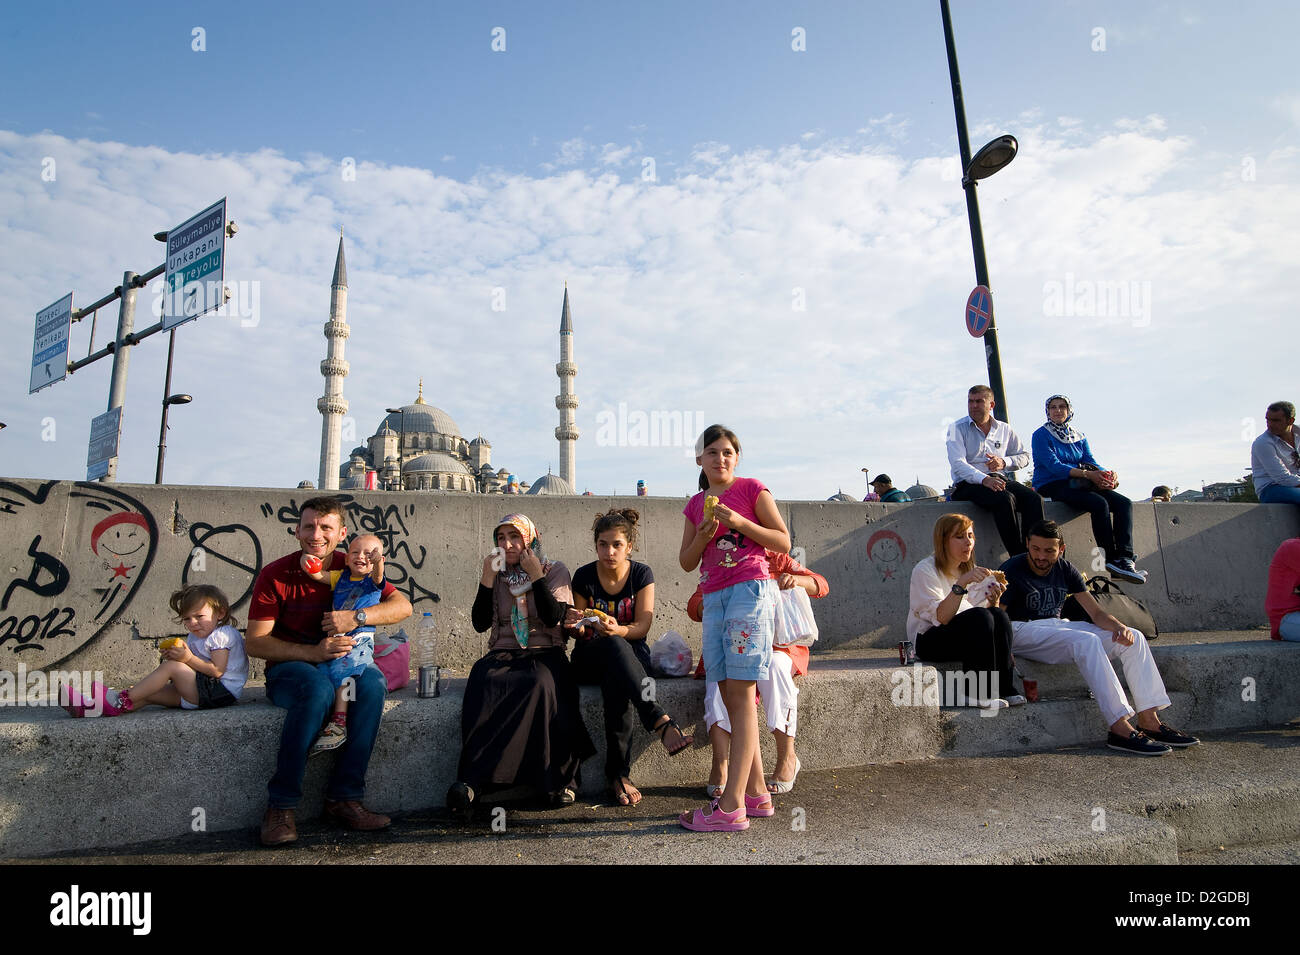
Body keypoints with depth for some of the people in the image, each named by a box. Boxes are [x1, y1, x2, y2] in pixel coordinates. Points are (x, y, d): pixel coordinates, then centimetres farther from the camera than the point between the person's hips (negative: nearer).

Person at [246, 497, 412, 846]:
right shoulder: (275, 575, -8)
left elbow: (402, 606, -8)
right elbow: (255, 643, -11)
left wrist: (357, 617, -26)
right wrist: (314, 652, -25)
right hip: (288, 669, -2)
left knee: (372, 681, -30)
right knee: (318, 687, -36)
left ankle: (343, 797, -20)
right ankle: (280, 805, -22)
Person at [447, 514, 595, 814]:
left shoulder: (555, 571, 5)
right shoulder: (496, 575, 14)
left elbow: (553, 618, -9)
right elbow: (480, 623, 4)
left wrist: (536, 575, -10)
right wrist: (487, 579, -3)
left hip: (544, 652, -2)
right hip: (503, 653, 2)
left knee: (540, 684, -36)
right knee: (483, 684, -32)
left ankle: (559, 777, -27)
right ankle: (472, 782, -35)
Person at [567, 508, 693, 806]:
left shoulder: (641, 574, -3)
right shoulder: (584, 577, -5)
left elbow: (642, 627, -9)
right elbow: (581, 634, -1)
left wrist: (617, 630, -33)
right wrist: (576, 624, -27)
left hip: (632, 655, 1)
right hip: (590, 660, 0)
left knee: (616, 682, -40)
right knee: (614, 647, -40)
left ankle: (618, 775, -39)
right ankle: (660, 722, -49)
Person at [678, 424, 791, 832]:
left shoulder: (752, 489, 3)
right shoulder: (696, 504, 17)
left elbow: (784, 542, -1)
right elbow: (687, 562, 15)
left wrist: (741, 523, -13)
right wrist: (704, 534, -4)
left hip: (750, 588, -6)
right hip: (713, 596, 6)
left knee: (740, 691, -10)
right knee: (729, 694, 5)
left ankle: (733, 803, -10)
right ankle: (756, 792, 15)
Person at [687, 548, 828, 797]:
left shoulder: (777, 560, 12)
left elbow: (821, 585, 7)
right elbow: (694, 605, 0)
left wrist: (797, 580, -16)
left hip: (776, 644, -1)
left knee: (774, 666, -35)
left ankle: (787, 756, -23)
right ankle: (719, 765, -33)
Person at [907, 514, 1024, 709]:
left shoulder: (970, 570, 11)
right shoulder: (925, 570, -11)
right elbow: (941, 618, -23)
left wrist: (993, 601, -16)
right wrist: (961, 584, -32)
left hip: (966, 637, 6)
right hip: (929, 641, -6)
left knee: (999, 615, -22)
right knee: (980, 617, -30)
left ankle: (1005, 688, -21)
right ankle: (978, 693, -26)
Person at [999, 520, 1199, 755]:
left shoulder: (1064, 569, 9)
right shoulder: (1012, 571, -9)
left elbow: (1097, 613, 8)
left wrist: (1119, 627, -11)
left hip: (1058, 626, 8)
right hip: (1023, 631, -8)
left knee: (1134, 638, -4)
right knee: (1085, 641, -33)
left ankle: (1149, 721, -9)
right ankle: (1120, 728, -33)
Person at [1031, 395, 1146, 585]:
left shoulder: (1079, 437, 19)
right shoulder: (1041, 435, -1)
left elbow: (1092, 462, 8)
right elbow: (1053, 465, -14)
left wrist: (1108, 474, -15)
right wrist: (1087, 474, -25)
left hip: (1077, 484, 7)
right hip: (1051, 486, -7)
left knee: (1124, 503, -15)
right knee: (1099, 503, -30)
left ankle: (1125, 558, -26)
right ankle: (1112, 560, -25)